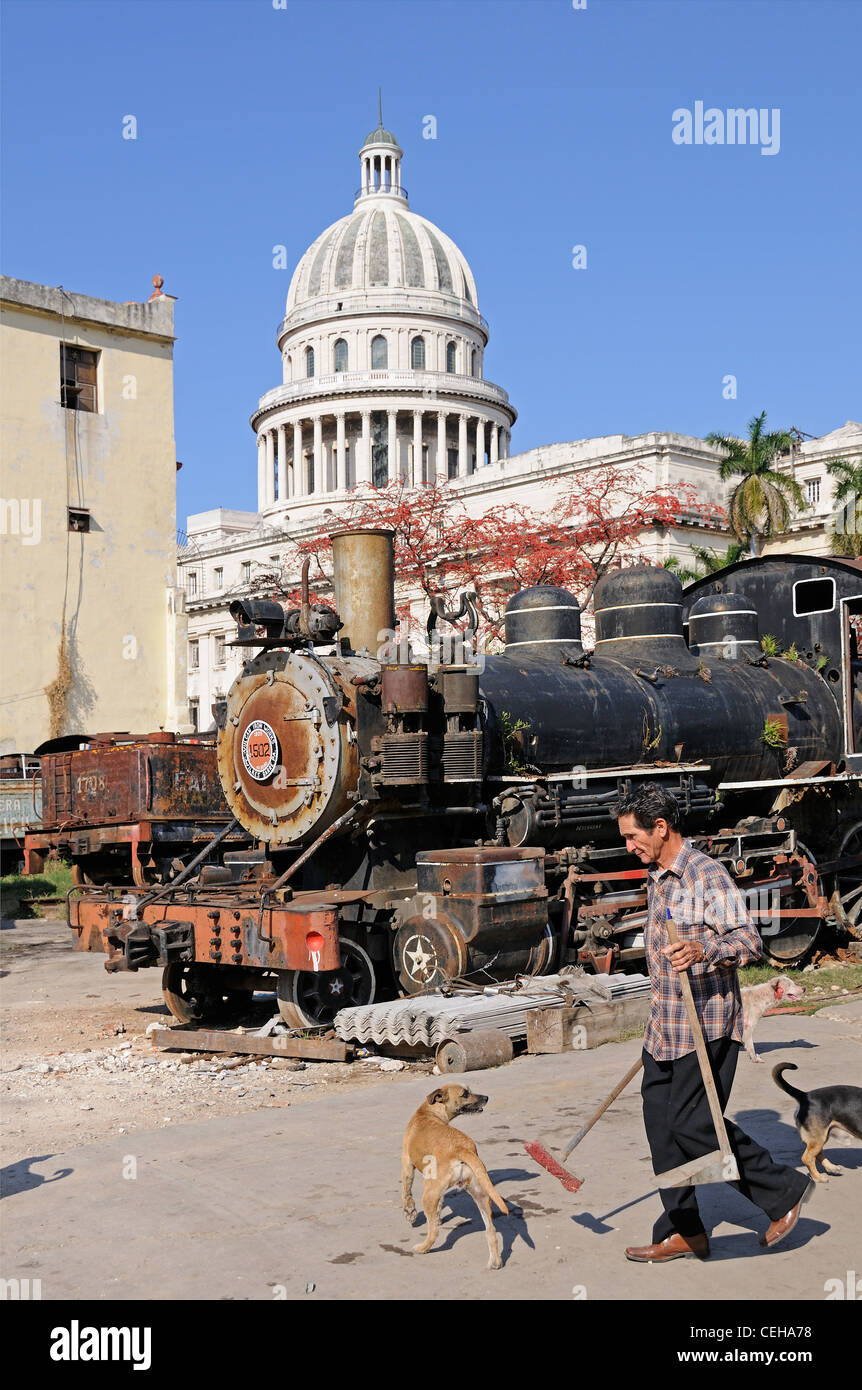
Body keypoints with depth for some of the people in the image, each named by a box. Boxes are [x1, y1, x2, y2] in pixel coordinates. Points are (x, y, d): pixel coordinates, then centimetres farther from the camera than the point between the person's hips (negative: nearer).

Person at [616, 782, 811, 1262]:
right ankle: (684, 1232, 18)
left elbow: (750, 941, -22)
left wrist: (701, 950, -41)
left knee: (693, 1123, -8)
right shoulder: (657, 879, 14)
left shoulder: (707, 875, -15)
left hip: (705, 1025, -9)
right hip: (665, 1027, 9)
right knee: (661, 1122, 8)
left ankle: (785, 1190, 9)